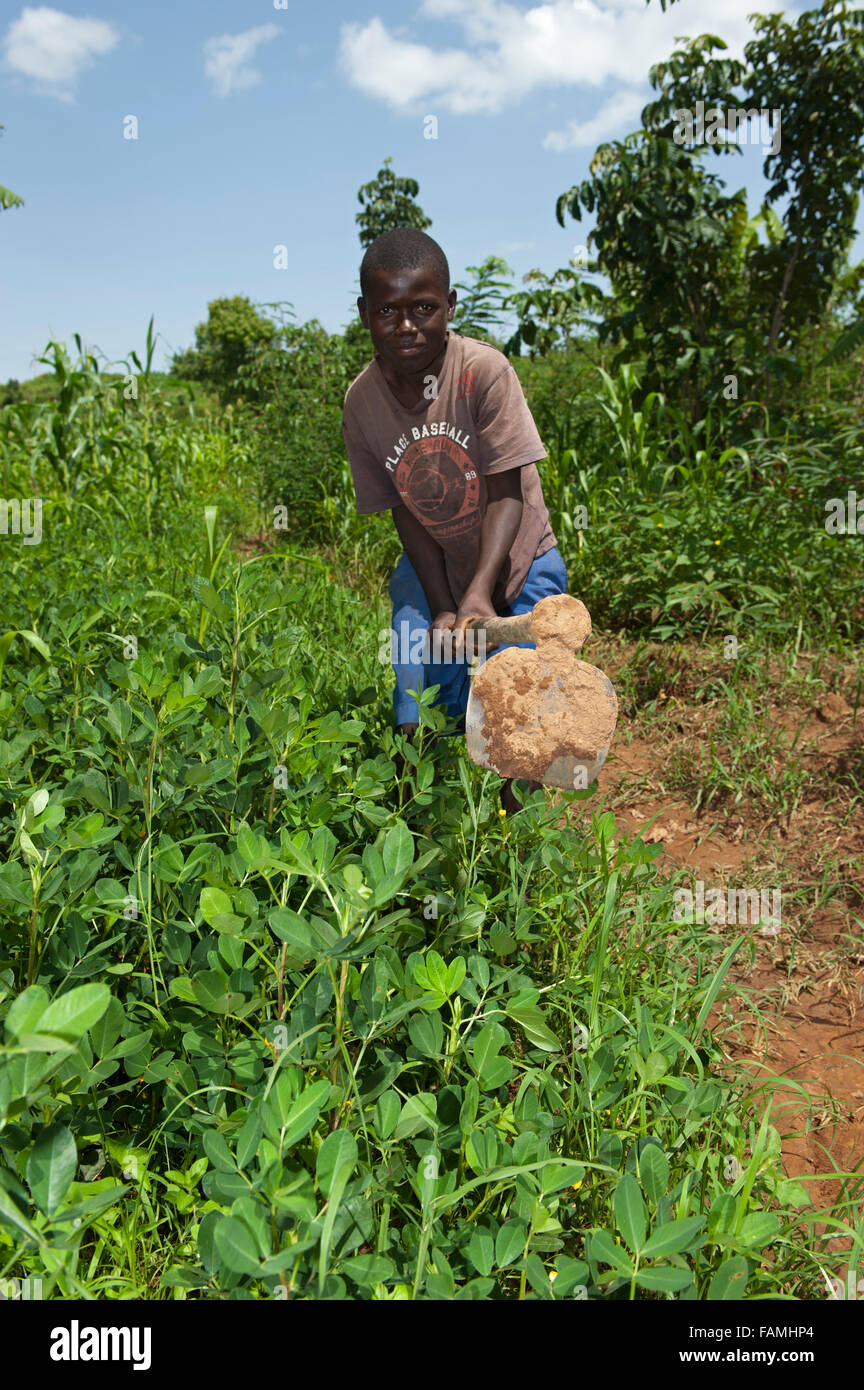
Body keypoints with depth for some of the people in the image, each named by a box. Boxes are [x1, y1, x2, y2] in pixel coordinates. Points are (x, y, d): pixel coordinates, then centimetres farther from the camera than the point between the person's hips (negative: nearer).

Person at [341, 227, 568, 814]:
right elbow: (405, 512, -5)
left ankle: (518, 821, 22)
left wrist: (478, 594, -34)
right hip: (433, 569, 3)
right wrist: (443, 611, -13)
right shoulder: (362, 402, -10)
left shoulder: (484, 370, -21)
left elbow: (507, 493, -21)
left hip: (515, 562, -2)